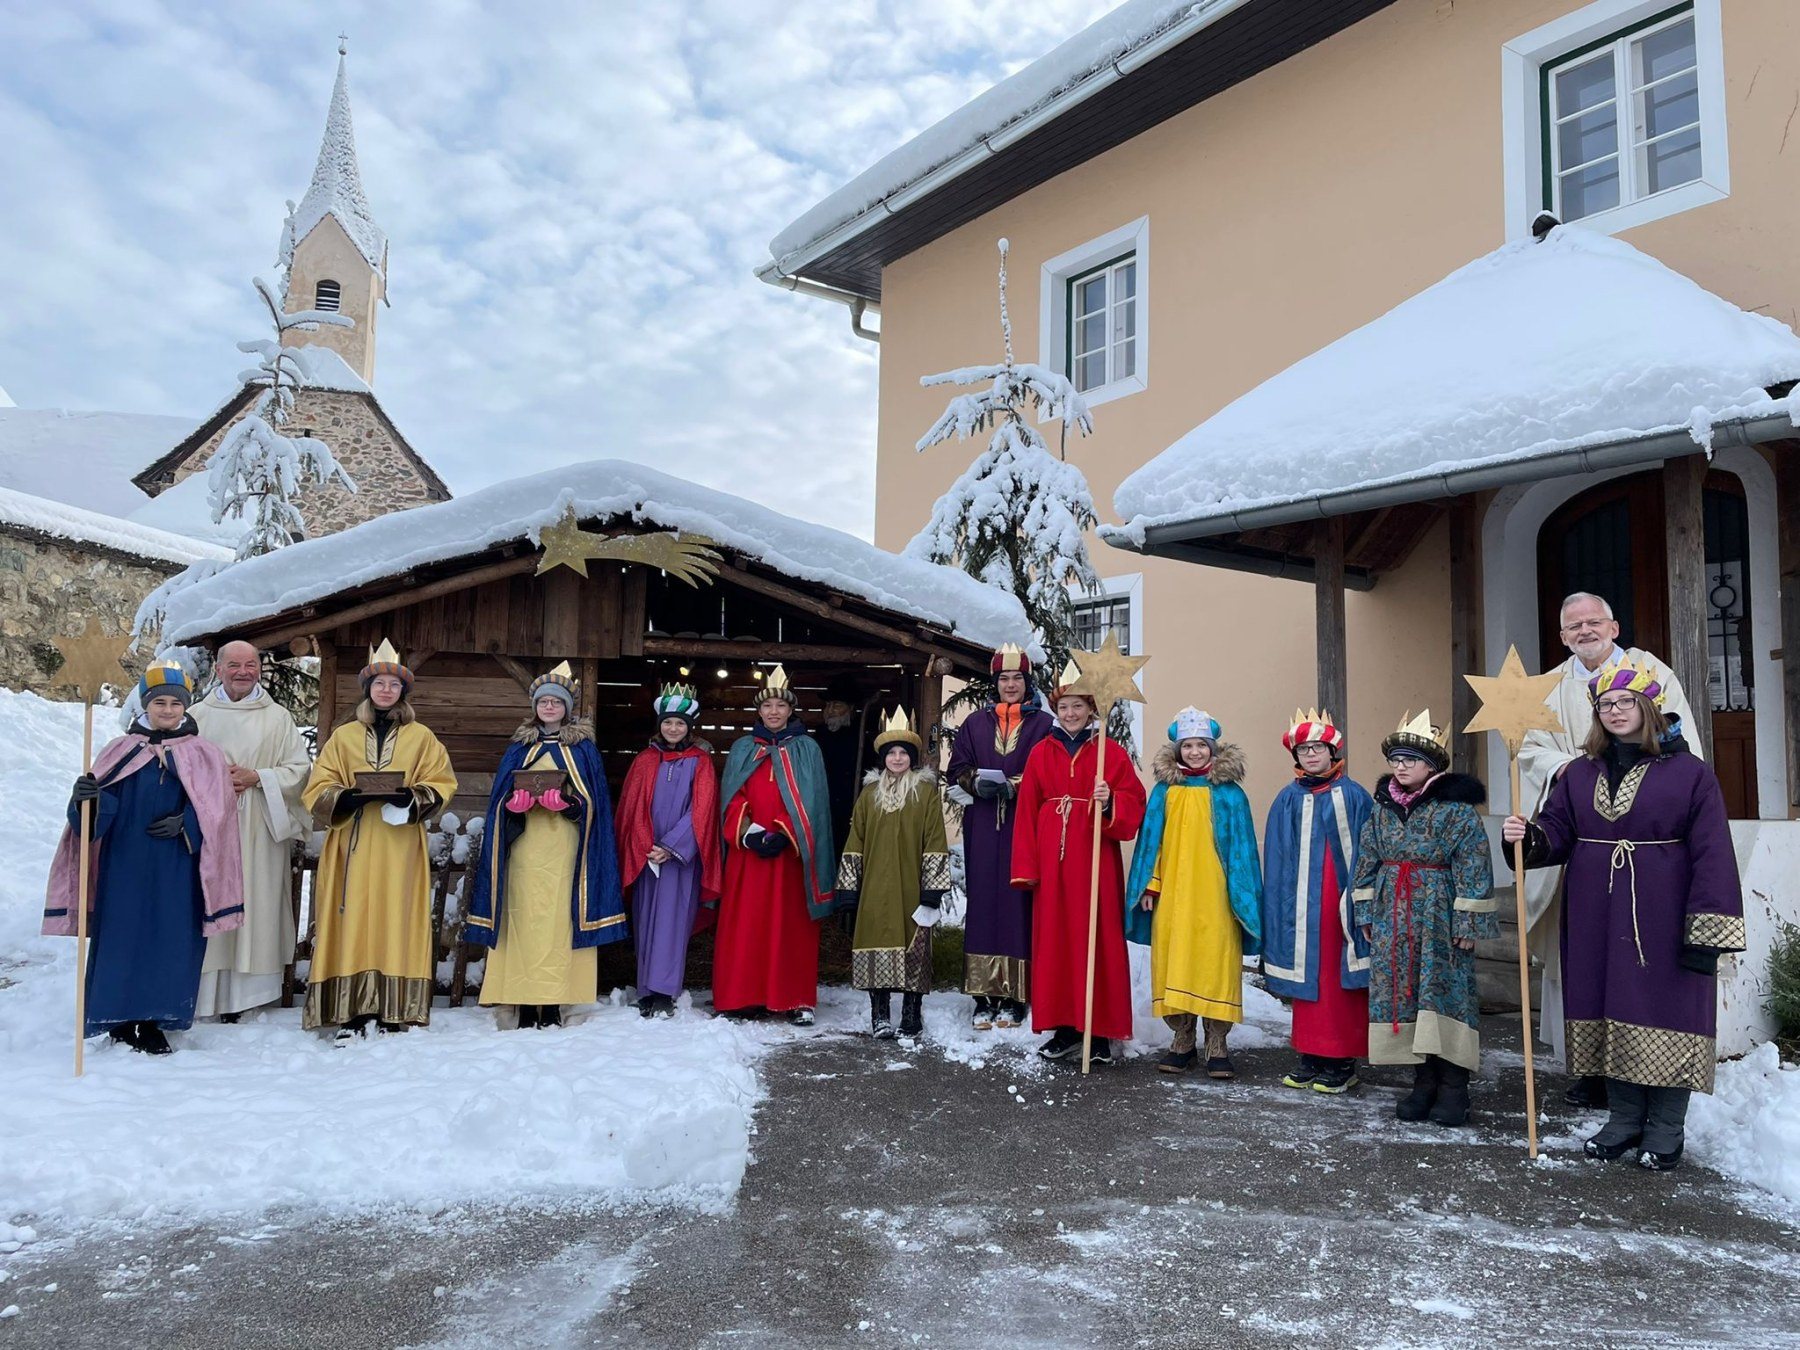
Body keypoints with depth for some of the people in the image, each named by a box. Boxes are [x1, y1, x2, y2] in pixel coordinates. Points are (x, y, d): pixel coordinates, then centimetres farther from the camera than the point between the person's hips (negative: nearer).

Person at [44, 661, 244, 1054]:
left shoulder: (203, 755, 6)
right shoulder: (121, 751, 6)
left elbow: (213, 810, -2)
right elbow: (102, 808, -3)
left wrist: (186, 823, -19)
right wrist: (87, 798, -25)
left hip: (176, 870, 0)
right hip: (126, 865, 0)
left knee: (169, 940, 1)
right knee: (123, 936, 1)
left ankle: (152, 1021, 11)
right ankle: (120, 1020, 12)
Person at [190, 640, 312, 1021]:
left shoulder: (278, 718, 6)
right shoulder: (198, 715, 8)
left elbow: (300, 769, 3)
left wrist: (257, 778, -10)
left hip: (259, 831, 0)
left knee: (254, 907, -1)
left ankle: (243, 995, 6)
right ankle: (207, 992, 7)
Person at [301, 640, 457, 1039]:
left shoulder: (422, 737, 10)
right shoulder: (344, 736, 13)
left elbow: (441, 784, 6)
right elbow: (318, 789, 7)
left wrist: (413, 799, -14)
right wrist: (347, 797, -13)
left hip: (401, 846, -1)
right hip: (352, 846, 1)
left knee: (396, 920, -3)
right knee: (353, 922, -4)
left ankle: (396, 1015, 1)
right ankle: (352, 1015, -1)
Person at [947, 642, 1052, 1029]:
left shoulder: (1044, 725, 6)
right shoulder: (975, 724, 14)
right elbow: (957, 771, 12)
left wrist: (1016, 786, -14)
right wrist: (976, 783, -8)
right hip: (982, 829, 2)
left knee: (1019, 903, -3)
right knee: (982, 902, 0)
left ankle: (1013, 998, 4)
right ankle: (984, 998, 6)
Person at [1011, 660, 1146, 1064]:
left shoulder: (1112, 753, 3)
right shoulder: (1041, 753, 8)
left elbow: (1133, 804, -1)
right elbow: (1027, 811, 5)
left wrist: (1109, 803, -23)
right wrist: (1026, 867, 0)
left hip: (1096, 860, -2)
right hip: (1052, 861, 2)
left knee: (1098, 940, 0)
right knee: (1054, 940, 5)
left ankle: (1100, 1031, 9)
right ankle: (1064, 1028, 15)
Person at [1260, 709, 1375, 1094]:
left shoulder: (1354, 796, 0)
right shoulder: (1287, 800, 6)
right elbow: (1276, 860, 6)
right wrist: (1282, 906, 1)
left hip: (1341, 902, -2)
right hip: (1302, 904, 2)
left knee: (1342, 980, 2)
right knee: (1307, 978, 7)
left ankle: (1342, 1060, 11)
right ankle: (1311, 1056, 17)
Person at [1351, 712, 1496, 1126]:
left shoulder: (1457, 809, -8)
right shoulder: (1382, 809, 8)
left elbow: (1473, 868, -10)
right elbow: (1367, 862, 12)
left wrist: (1468, 922, -13)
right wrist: (1367, 914, 9)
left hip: (1440, 916, -5)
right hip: (1394, 916, 5)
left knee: (1445, 992, -2)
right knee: (1402, 993, 6)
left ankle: (1453, 1086, 8)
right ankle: (1424, 1081, 17)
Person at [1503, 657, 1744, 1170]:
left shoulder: (1689, 773, -5)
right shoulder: (1580, 774, 8)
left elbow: (1712, 856, -9)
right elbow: (1556, 832, 8)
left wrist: (1708, 929, -13)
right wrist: (1527, 837, -15)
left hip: (1661, 921, -4)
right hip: (1596, 922, 4)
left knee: (1666, 1014, 2)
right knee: (1609, 1011, 10)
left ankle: (1666, 1129, 17)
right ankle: (1624, 1118, 24)